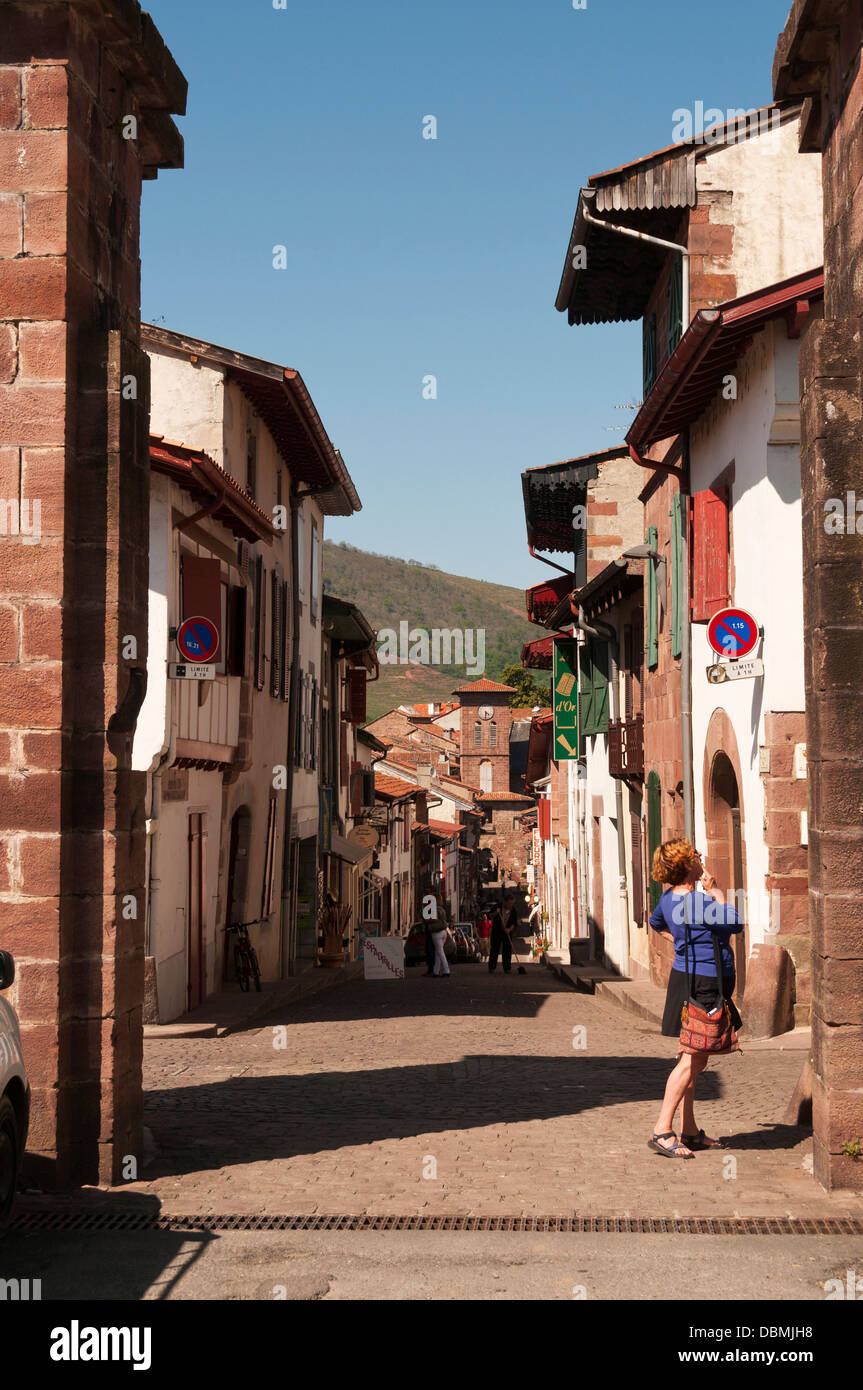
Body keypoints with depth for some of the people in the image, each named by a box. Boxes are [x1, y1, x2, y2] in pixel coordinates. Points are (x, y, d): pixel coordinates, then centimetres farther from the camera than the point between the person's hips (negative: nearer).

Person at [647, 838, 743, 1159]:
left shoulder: (668, 898, 5)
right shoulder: (700, 902, -22)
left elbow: (656, 922, 27)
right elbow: (736, 924, -9)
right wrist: (714, 892, -1)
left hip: (686, 974, 9)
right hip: (705, 983, -9)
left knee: (694, 1060, 13)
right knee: (692, 1060, -8)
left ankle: (689, 1131, 18)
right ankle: (662, 1131, -10)